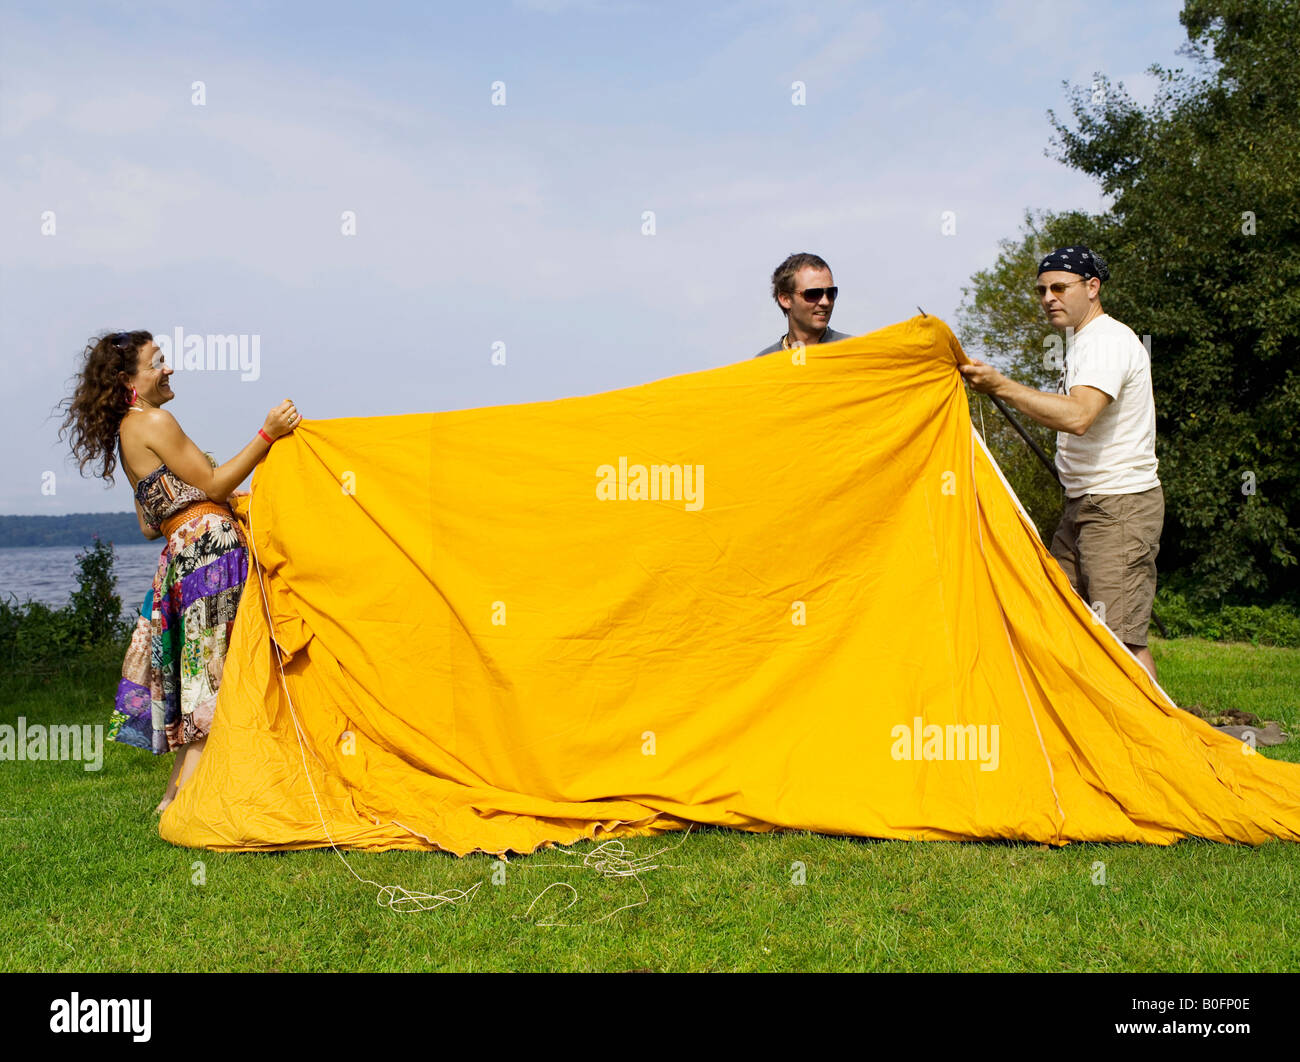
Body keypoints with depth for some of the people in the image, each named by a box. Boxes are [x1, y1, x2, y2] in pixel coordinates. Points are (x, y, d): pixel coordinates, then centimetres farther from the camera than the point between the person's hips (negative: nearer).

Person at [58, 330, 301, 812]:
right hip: (210, 546, -9)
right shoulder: (155, 422, -7)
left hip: (180, 555, 9)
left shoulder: (126, 432, 22)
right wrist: (267, 435, -14)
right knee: (214, 680, -10)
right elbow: (214, 484, -10)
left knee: (201, 681, 12)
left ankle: (178, 795, 14)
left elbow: (150, 524, 22)